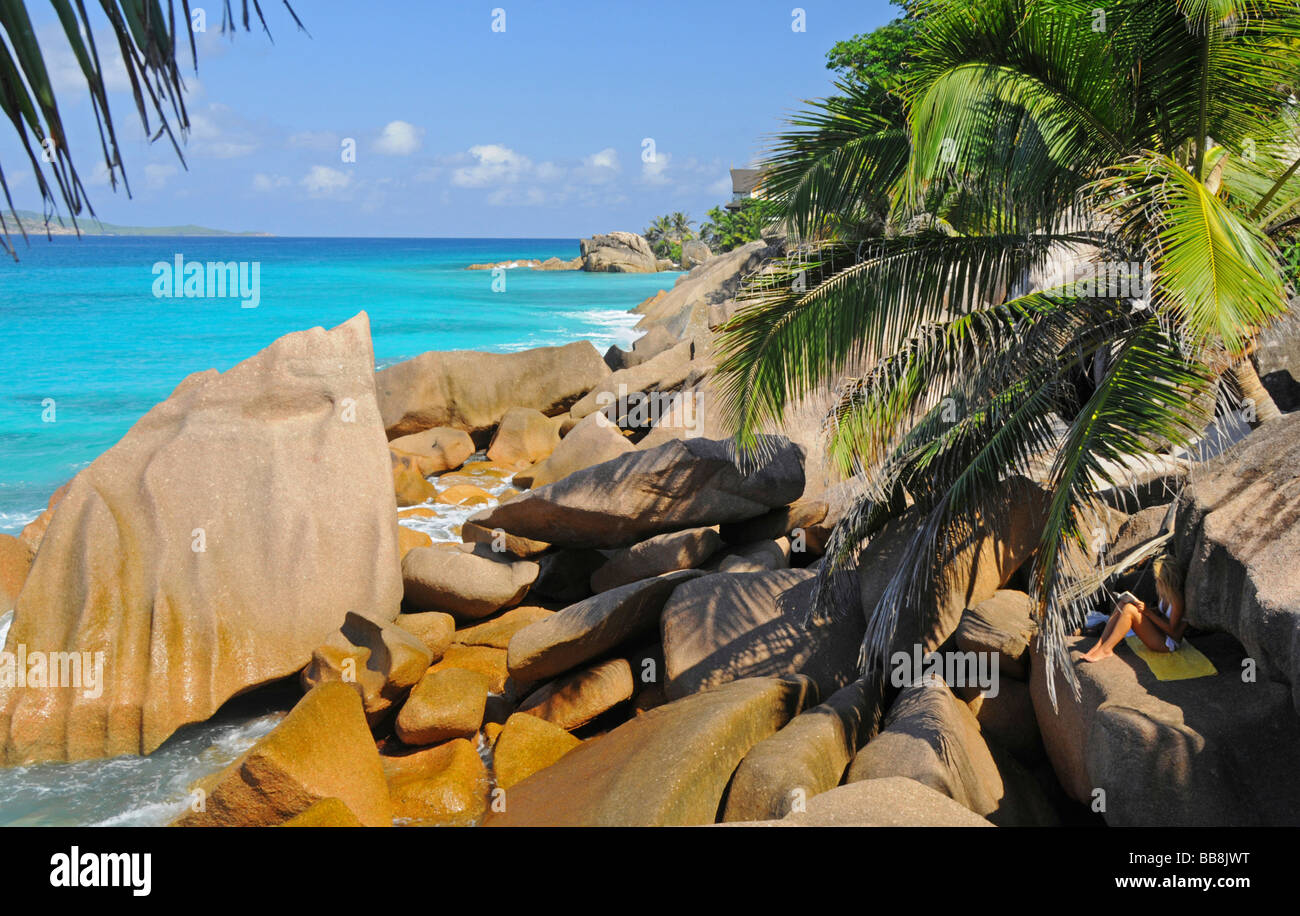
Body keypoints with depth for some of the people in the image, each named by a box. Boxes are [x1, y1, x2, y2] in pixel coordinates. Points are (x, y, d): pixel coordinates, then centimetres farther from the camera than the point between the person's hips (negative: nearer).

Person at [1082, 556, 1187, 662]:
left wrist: (1148, 612, -19)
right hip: (1159, 631, 9)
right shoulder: (1163, 591, 5)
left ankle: (1106, 649, -20)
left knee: (1129, 609, -24)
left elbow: (1172, 630, -20)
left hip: (1168, 643, -9)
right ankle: (1099, 645, -11)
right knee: (1122, 605, -4)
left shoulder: (1176, 598, -22)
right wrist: (1144, 609, -1)